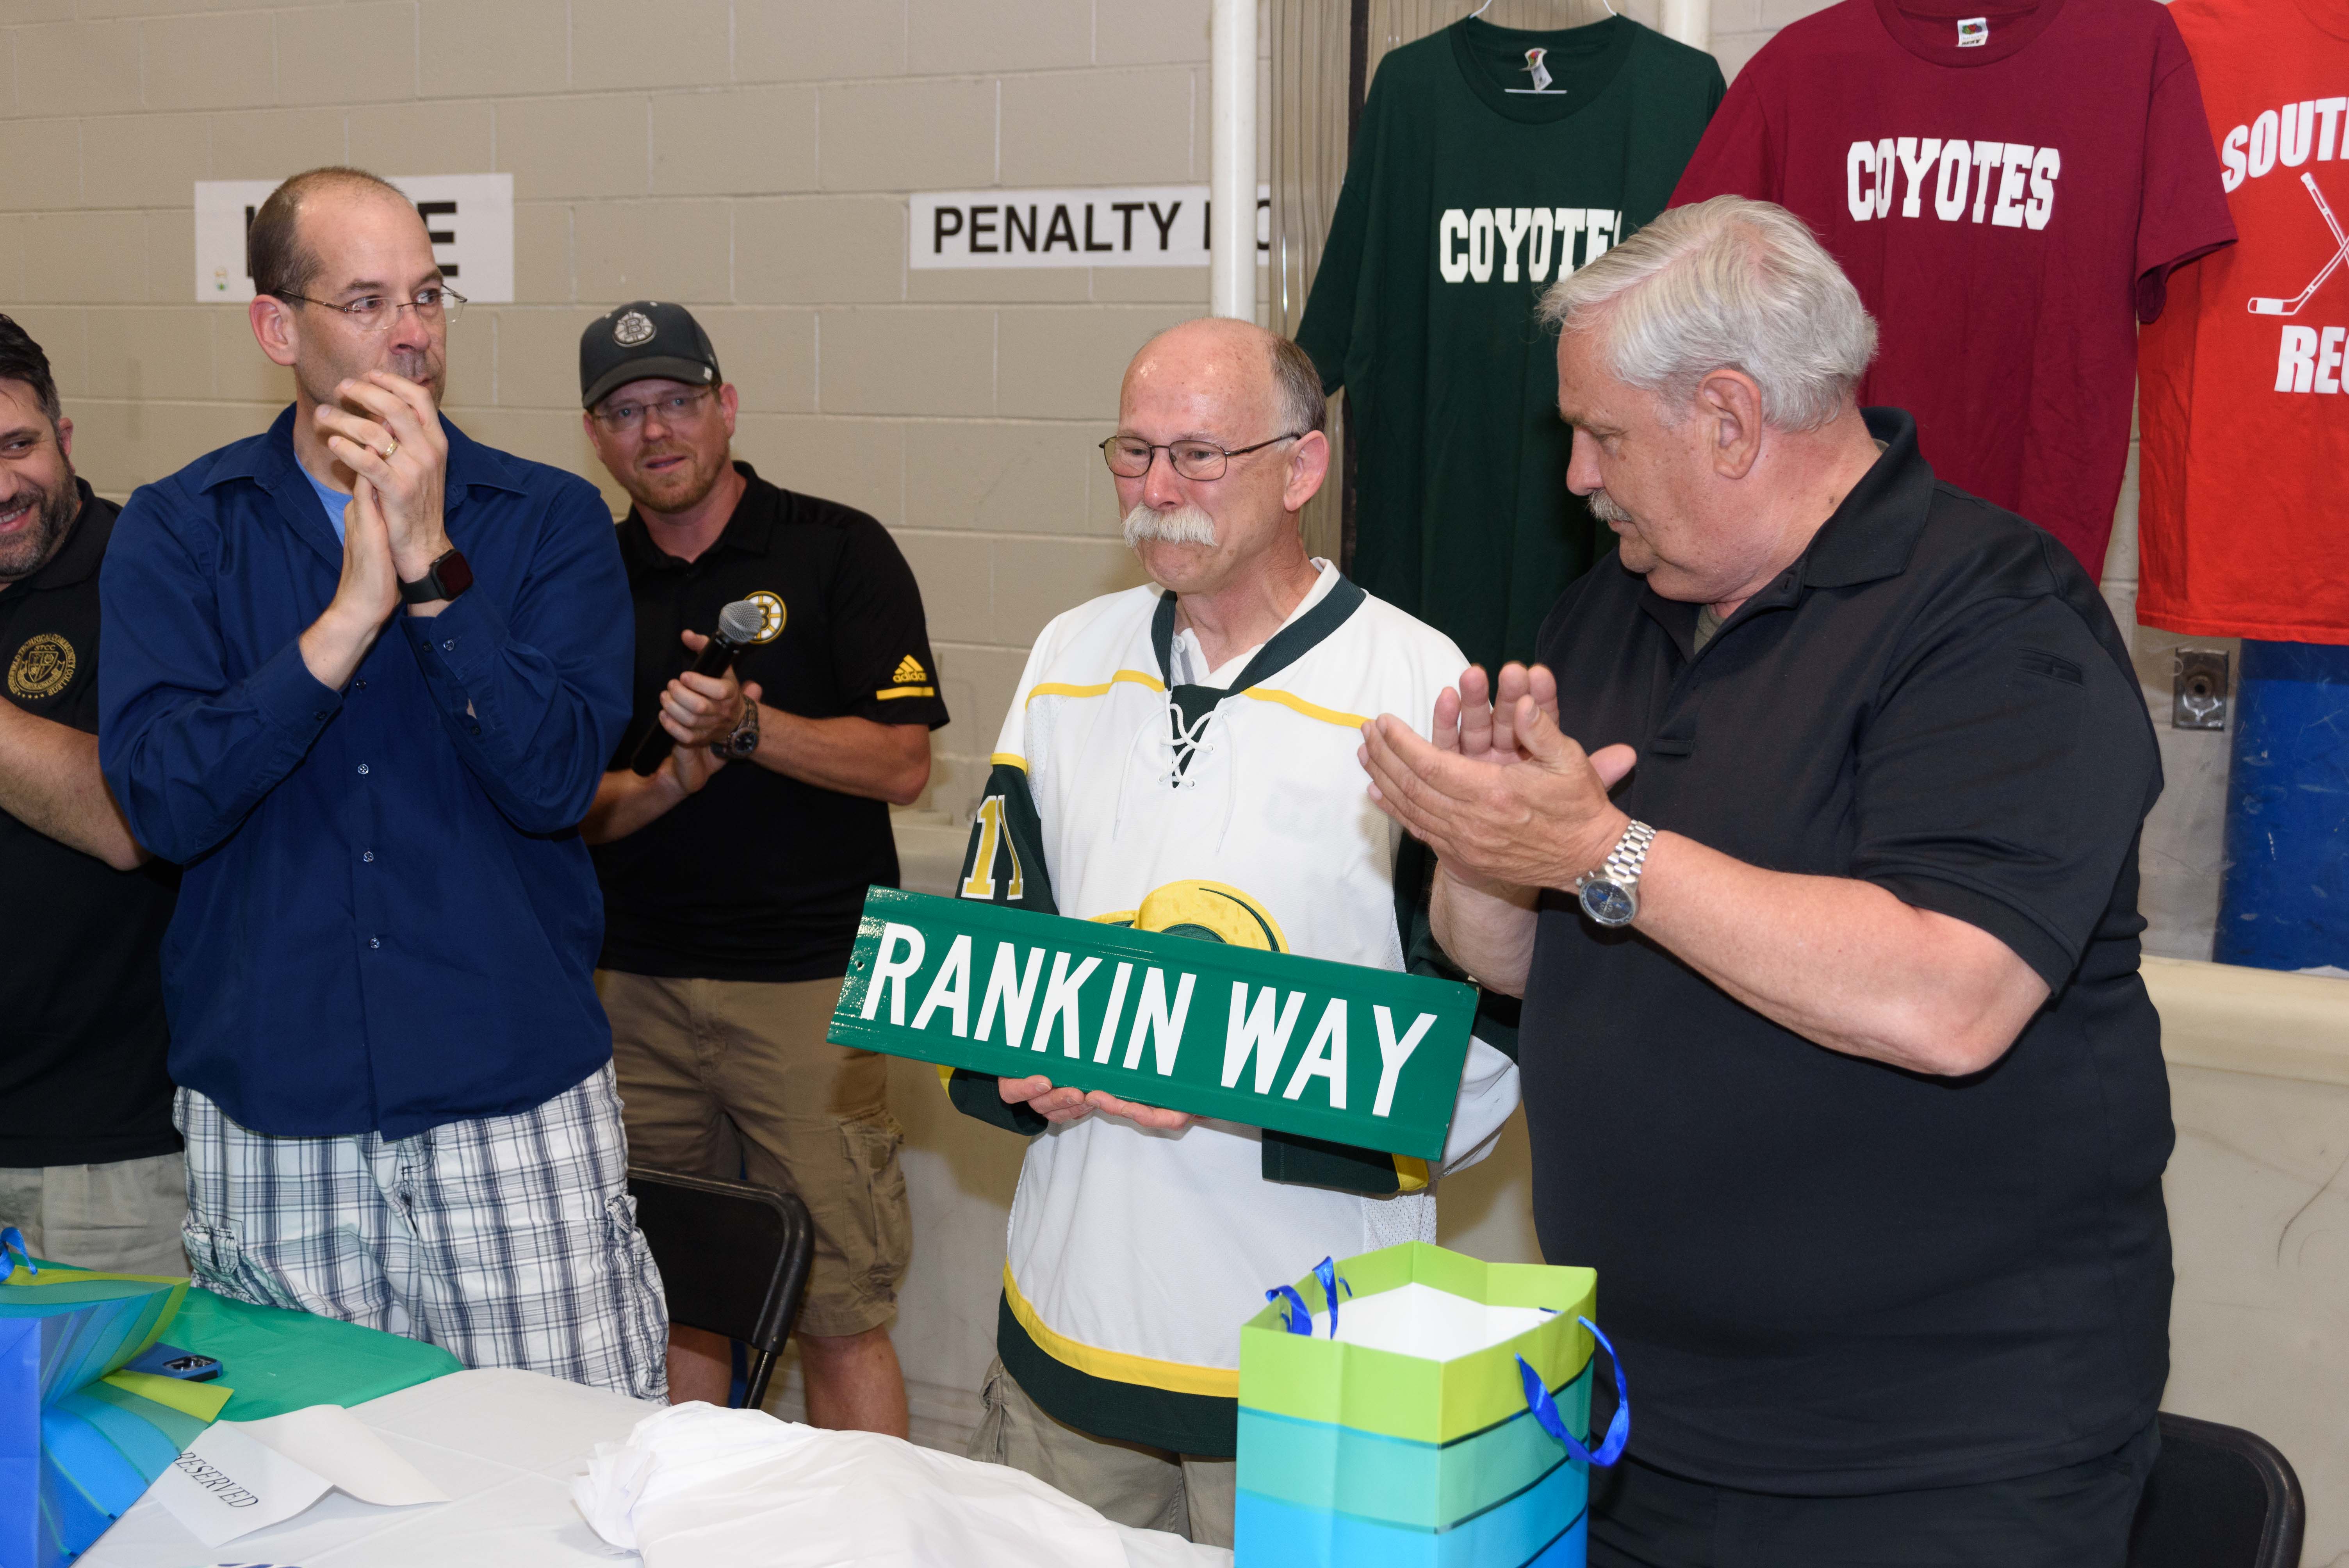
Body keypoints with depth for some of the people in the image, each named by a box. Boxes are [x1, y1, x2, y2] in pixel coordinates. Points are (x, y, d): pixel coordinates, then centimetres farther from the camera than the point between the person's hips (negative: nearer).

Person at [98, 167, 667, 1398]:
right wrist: (353, 609, -18)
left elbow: (556, 780, -11)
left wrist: (431, 566, -18)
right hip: (265, 1122, 1)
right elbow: (161, 800, -10)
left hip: (515, 1108, -1)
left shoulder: (550, 522, 2)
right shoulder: (178, 532, 3)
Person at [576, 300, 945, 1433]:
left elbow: (902, 765, -6)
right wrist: (668, 782, -10)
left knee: (839, 1315, -3)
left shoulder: (837, 552, 0)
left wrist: (745, 728, -18)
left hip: (808, 985, -4)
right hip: (637, 987, 4)